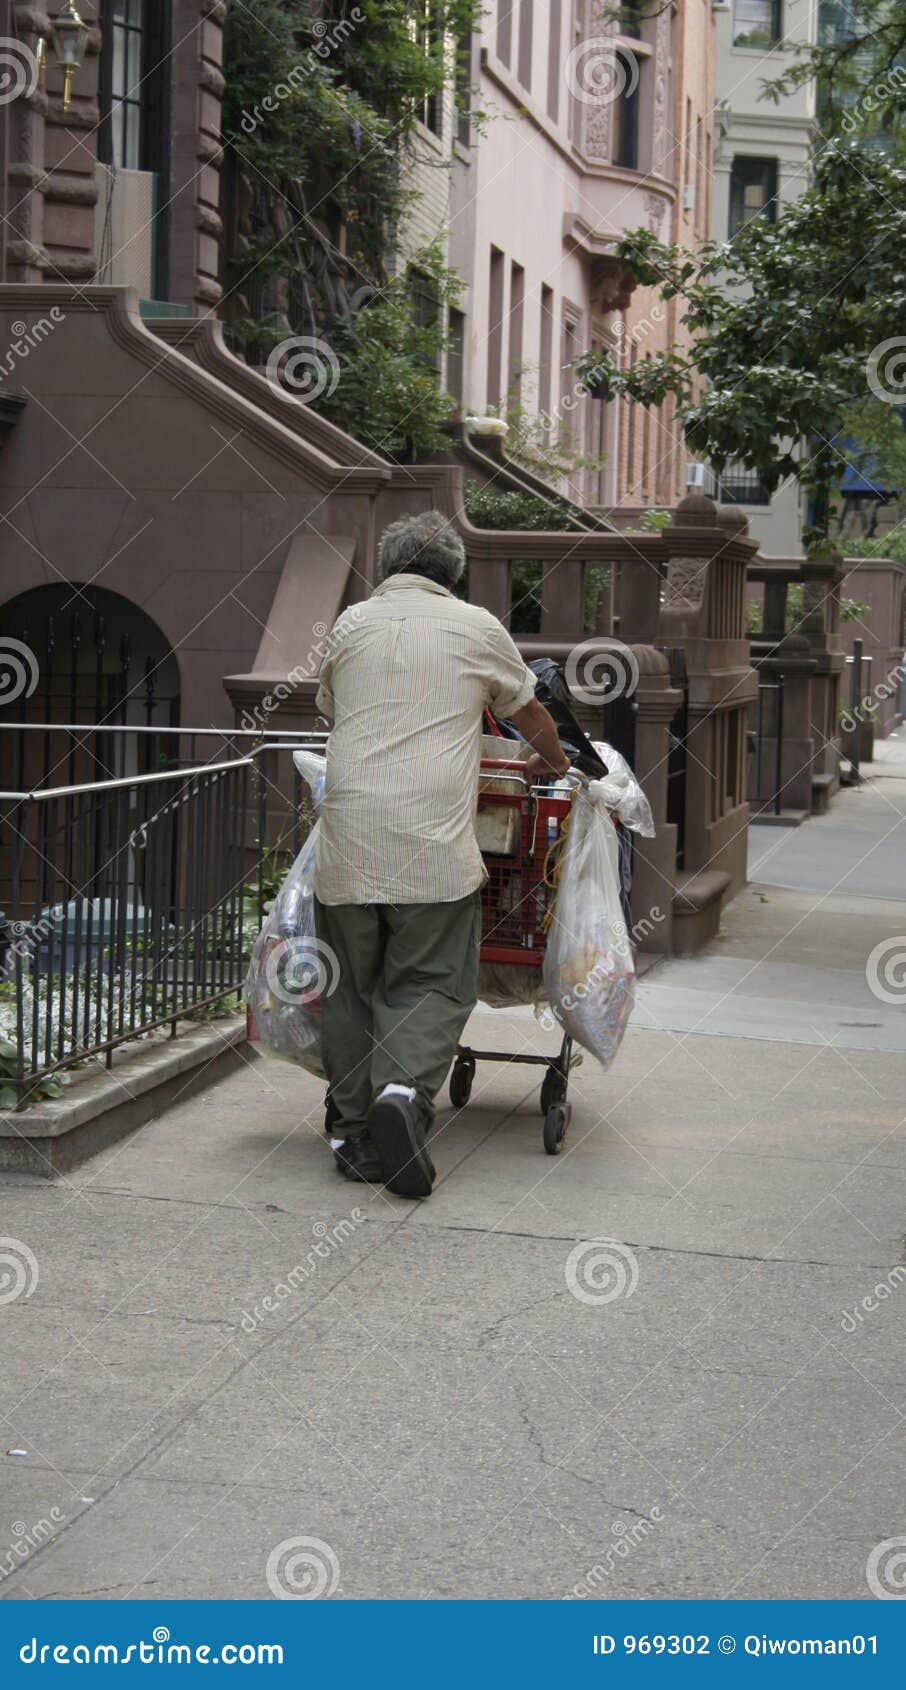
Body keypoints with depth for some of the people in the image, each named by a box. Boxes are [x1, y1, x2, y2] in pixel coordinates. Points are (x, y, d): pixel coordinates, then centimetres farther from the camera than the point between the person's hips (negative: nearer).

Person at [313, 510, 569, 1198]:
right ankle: (404, 1092, -19)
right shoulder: (476, 627, 8)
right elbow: (530, 712, 23)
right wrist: (553, 761, 44)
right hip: (433, 846, -2)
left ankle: (355, 1131, 9)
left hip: (347, 843, 2)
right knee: (430, 986, 4)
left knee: (350, 988, 10)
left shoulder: (349, 625, 14)